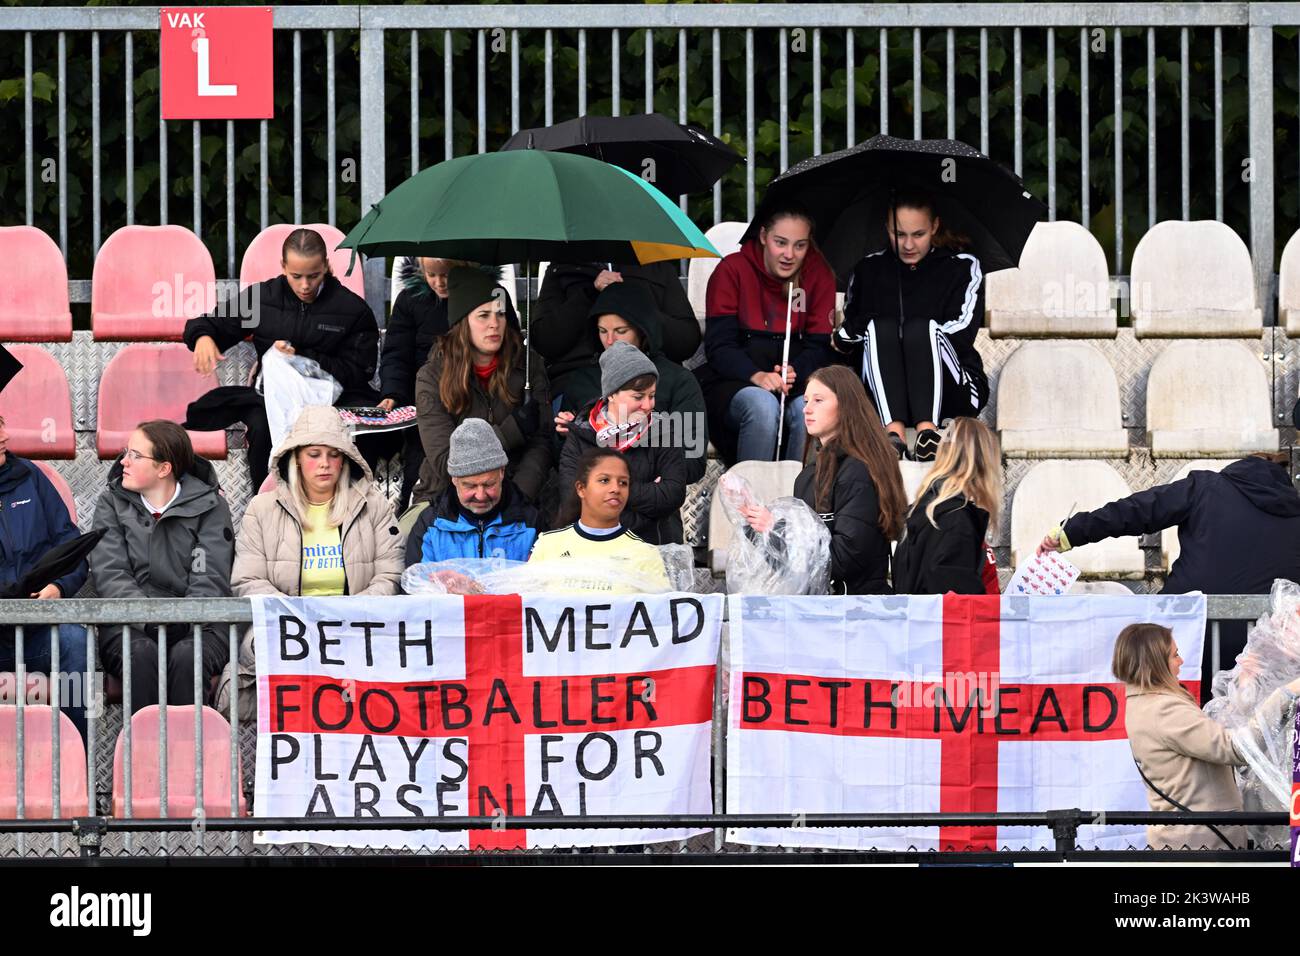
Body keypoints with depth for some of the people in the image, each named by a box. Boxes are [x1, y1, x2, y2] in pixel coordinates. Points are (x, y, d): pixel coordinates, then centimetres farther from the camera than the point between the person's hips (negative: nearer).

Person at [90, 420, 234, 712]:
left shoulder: (208, 505, 7)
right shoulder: (112, 503, 12)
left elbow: (210, 580, -2)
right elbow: (109, 575, -1)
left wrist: (179, 620, -22)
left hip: (195, 621, -1)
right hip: (129, 620, 1)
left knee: (187, 655, -35)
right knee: (141, 653, -34)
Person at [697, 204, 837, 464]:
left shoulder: (818, 274, 7)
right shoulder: (732, 270, 0)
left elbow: (820, 346, 0)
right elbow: (718, 346, -7)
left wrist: (795, 372, -22)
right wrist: (756, 375, -26)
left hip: (799, 380, 2)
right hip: (733, 381, -2)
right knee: (762, 406, -35)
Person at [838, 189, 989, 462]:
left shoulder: (963, 267, 9)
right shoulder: (868, 270, 16)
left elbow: (961, 333, -6)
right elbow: (846, 336, 10)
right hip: (881, 396, 2)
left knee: (920, 327, -30)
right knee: (881, 327, -27)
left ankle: (928, 429, -51)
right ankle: (894, 431, -48)